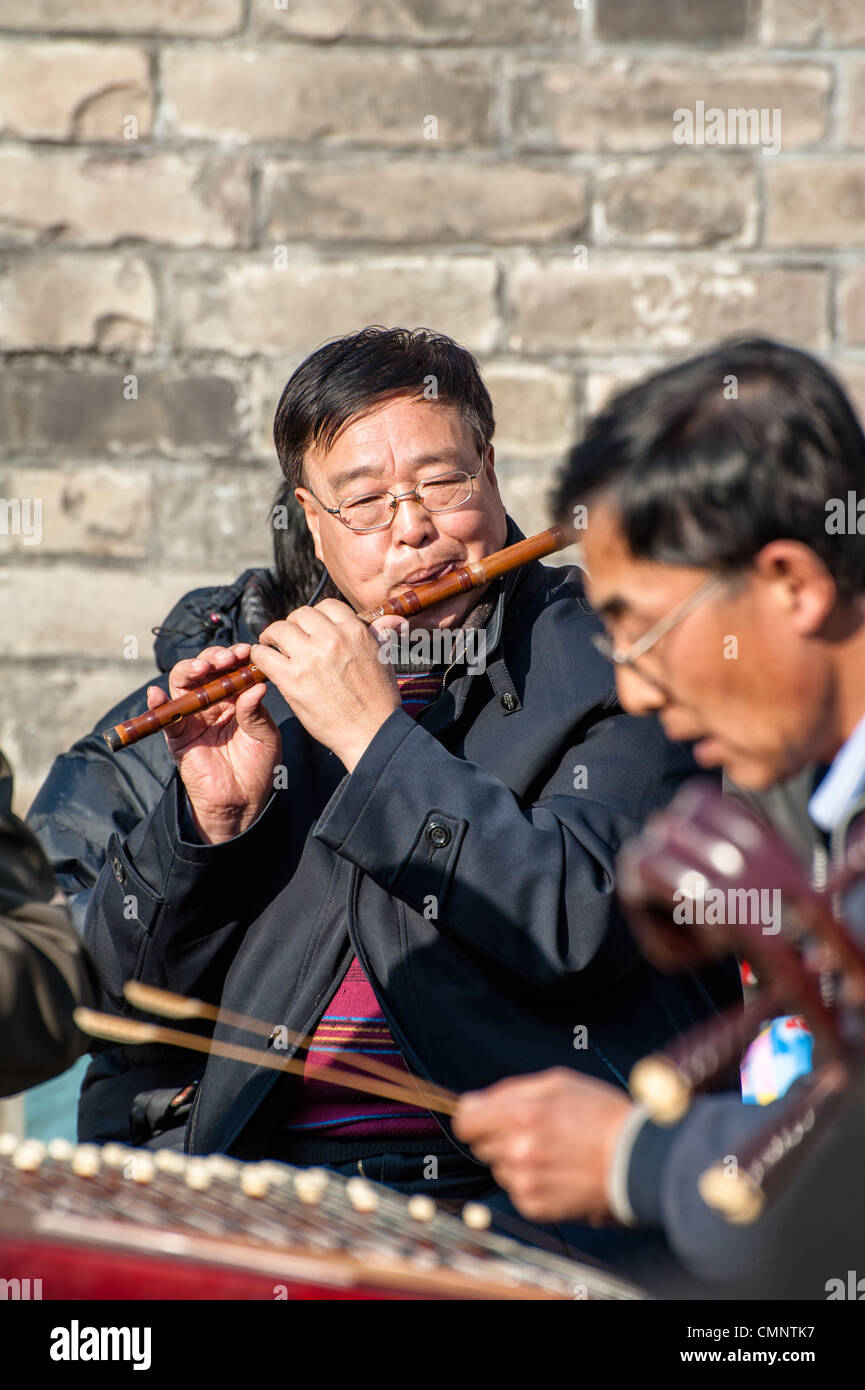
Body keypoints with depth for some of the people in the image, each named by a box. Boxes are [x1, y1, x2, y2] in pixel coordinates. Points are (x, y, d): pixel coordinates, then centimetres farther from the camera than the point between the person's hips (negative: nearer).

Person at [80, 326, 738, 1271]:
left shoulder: (616, 661, 1)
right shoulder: (271, 681, 15)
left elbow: (580, 927, -16)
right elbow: (130, 982, 15)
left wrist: (377, 737, -13)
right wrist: (213, 816, -3)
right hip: (269, 1185, 5)